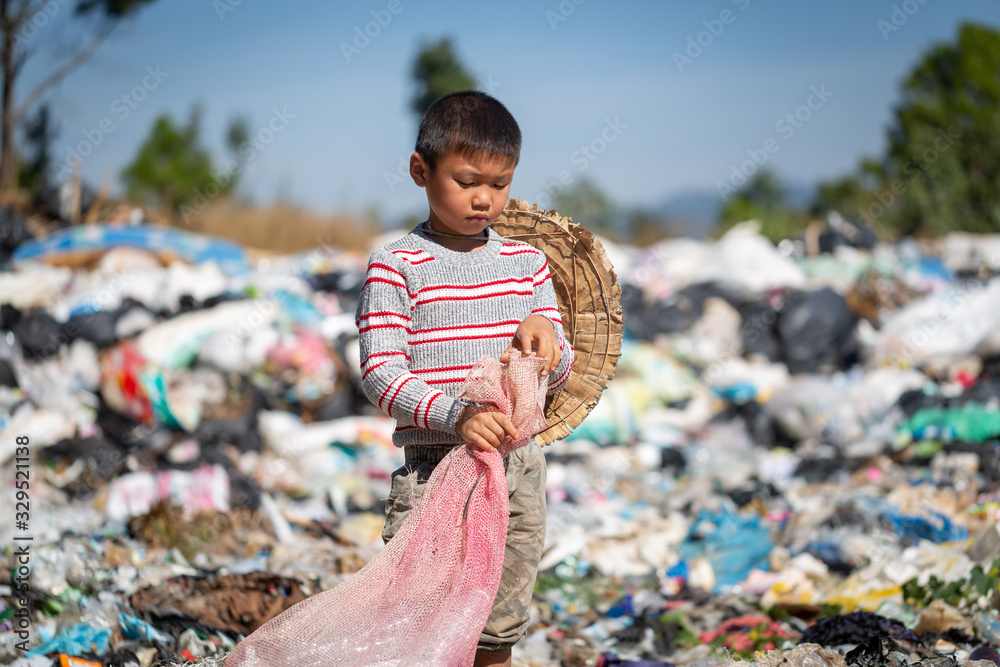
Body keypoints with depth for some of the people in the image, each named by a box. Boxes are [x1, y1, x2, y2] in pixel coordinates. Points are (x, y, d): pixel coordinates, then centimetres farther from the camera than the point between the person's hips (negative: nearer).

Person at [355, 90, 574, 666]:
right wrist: (455, 415, -28)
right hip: (434, 466, -4)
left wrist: (544, 334, -10)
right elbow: (380, 374, -13)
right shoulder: (397, 266, -5)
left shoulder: (527, 263, 10)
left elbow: (559, 371, 13)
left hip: (521, 468, 4)